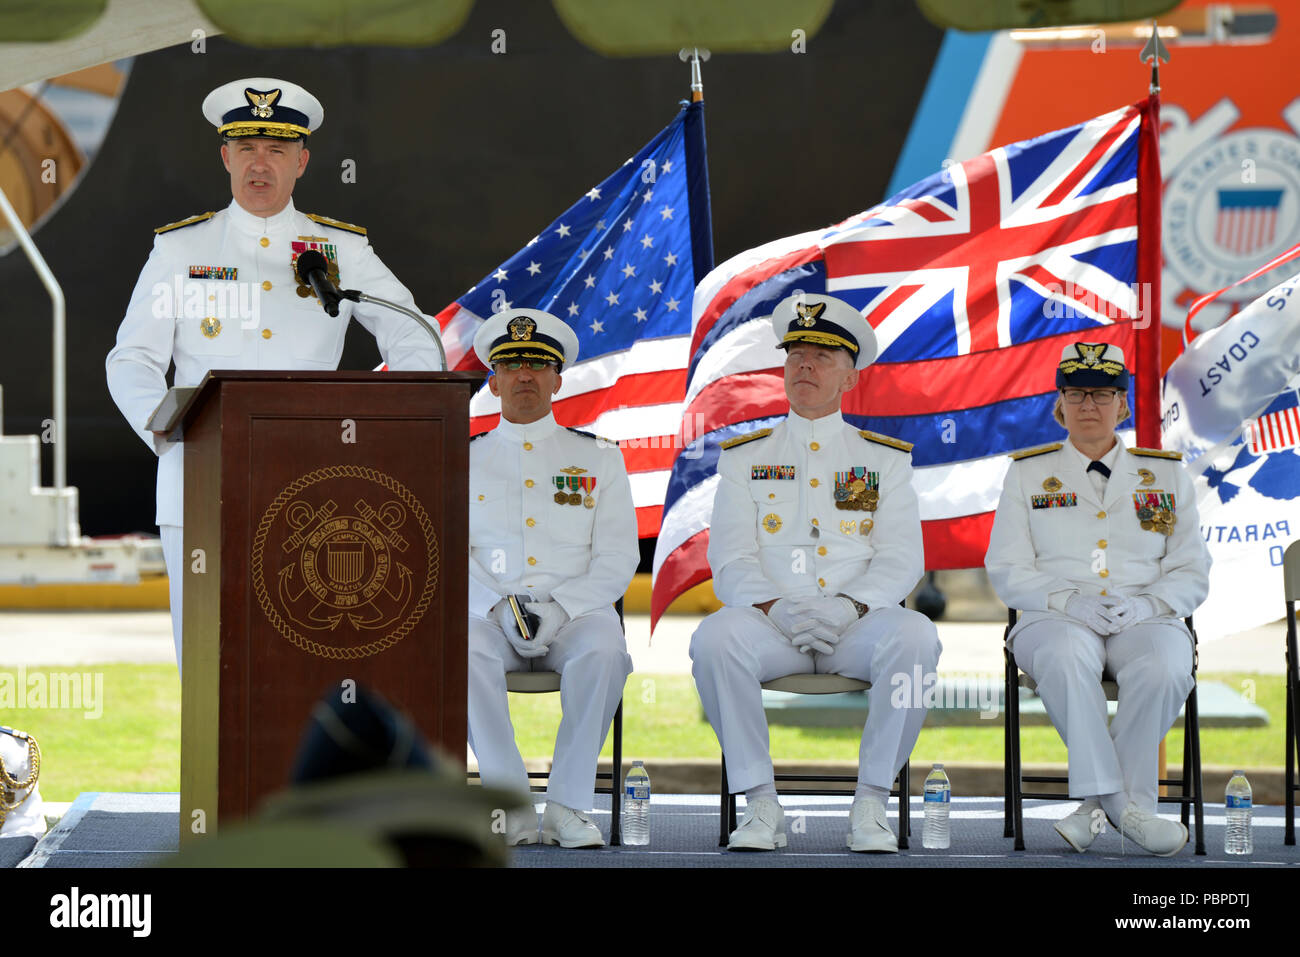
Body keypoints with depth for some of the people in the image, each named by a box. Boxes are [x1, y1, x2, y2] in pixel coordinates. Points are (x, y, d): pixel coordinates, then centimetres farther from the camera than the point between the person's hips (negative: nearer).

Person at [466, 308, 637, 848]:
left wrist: (559, 608, -13)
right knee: (465, 648, -35)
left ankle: (569, 806, -29)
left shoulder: (598, 459, 14)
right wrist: (499, 608, -14)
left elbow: (618, 558, 5)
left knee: (603, 649, -36)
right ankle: (511, 807, -29)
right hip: (490, 612, 0)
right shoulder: (463, 461, 15)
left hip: (574, 612, 0)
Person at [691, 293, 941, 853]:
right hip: (769, 621, 0)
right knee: (715, 637, -34)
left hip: (857, 621, 0)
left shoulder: (884, 459, 16)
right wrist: (777, 608, -18)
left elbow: (901, 556, 4)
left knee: (914, 636, -34)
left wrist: (848, 605, -17)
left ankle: (871, 805, -24)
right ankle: (760, 804, -24)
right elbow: (731, 558, 4)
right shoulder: (745, 458, 16)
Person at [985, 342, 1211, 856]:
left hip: (1145, 619, 1)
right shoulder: (1028, 474, 14)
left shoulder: (1166, 475, 16)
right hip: (1055, 620, -1)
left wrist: (1149, 604, -11)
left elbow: (1192, 572, 12)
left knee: (1165, 668, -36)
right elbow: (1007, 571, 6)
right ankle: (1123, 803, -34)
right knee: (1066, 658, -39)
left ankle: (1097, 802, -26)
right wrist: (1068, 601, -13)